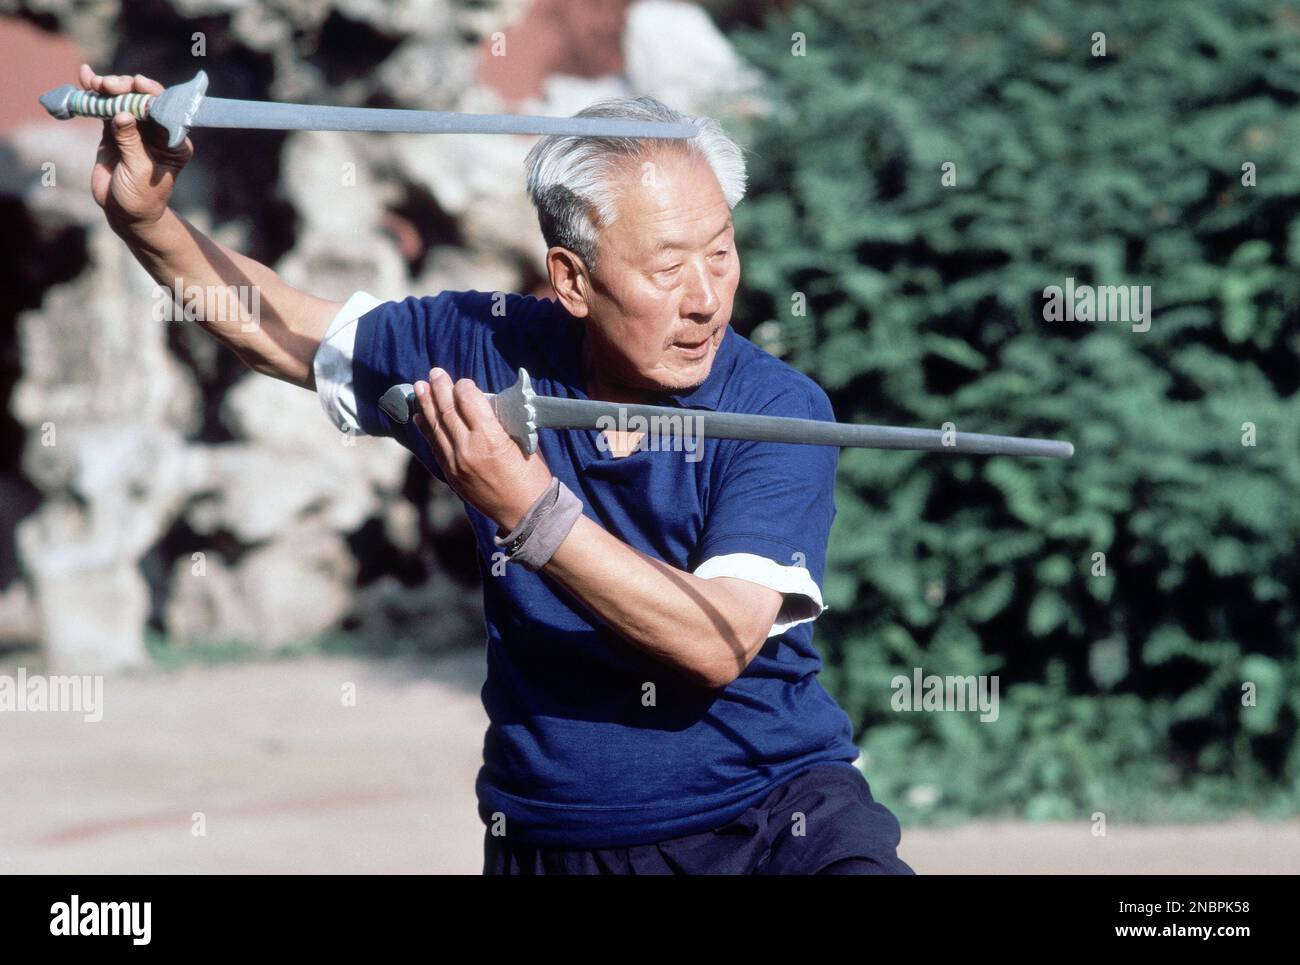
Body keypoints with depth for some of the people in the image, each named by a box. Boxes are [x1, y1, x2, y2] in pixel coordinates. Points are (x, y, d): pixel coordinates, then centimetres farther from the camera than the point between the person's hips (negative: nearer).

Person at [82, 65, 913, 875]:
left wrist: (532, 515, -29)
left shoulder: (778, 411, -11)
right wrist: (146, 220, 1)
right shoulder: (487, 351, 0)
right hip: (550, 840, 5)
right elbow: (272, 326, 15)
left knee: (864, 867, -32)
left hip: (768, 811, -5)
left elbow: (717, 644, -23)